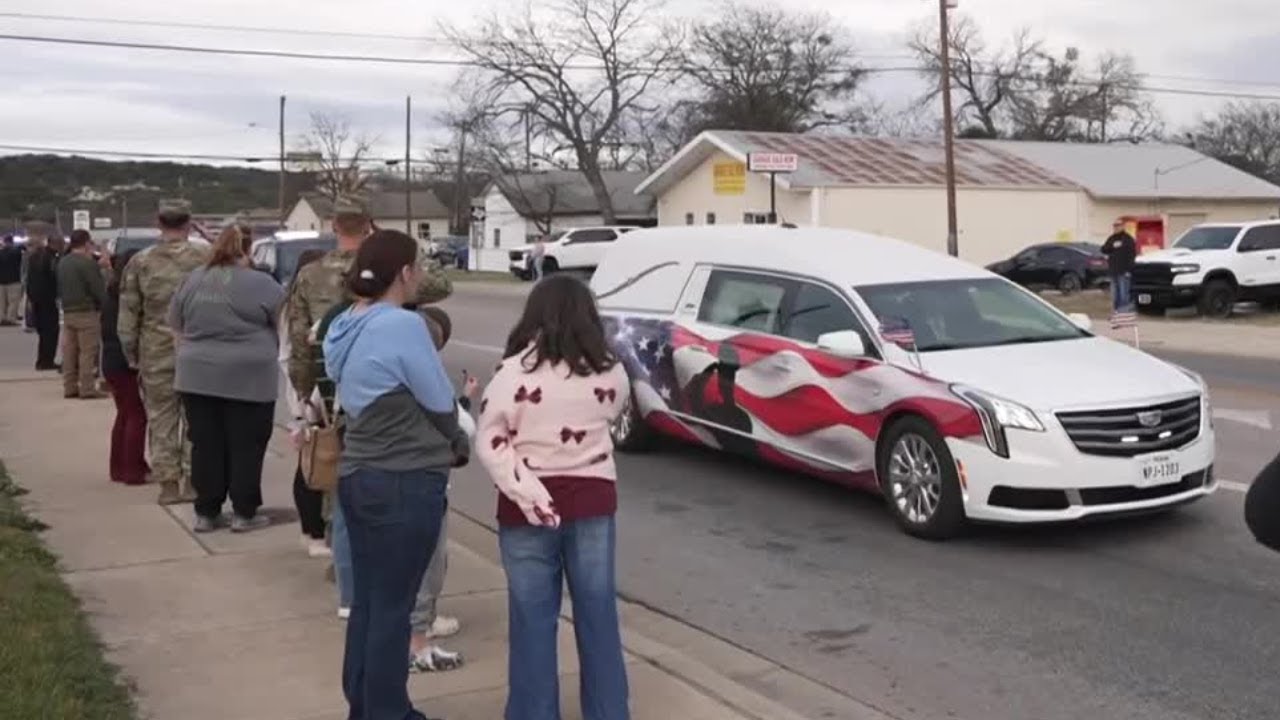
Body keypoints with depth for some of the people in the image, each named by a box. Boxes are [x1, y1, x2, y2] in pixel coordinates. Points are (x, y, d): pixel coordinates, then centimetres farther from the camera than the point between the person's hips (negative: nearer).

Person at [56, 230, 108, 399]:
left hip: (67, 312, 8)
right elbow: (99, 290, -15)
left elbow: (59, 288, 16)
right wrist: (103, 305, 0)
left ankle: (70, 388, 14)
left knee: (69, 352, 10)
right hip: (87, 312, -8)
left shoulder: (62, 263, 10)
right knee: (88, 352, -5)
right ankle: (87, 389, -5)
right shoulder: (88, 263, -15)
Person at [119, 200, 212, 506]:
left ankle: (168, 483, 13)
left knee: (161, 418, 10)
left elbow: (127, 315, 3)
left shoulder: (140, 262, 0)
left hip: (156, 353, 1)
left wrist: (131, 354, 12)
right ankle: (193, 479, 12)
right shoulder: (205, 256, -5)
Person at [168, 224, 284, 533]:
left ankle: (206, 513, 14)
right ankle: (244, 513, 8)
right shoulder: (262, 284, -8)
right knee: (246, 447, 4)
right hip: (248, 378, -4)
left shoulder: (192, 281, 7)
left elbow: (176, 326, 15)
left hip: (197, 376, 4)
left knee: (205, 446, 9)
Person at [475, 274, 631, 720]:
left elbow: (488, 442, -13)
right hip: (593, 501, 3)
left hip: (529, 506, -3)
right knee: (598, 615, 13)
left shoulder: (515, 371, -11)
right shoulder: (610, 373, -2)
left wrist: (528, 493, -14)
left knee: (534, 619, 7)